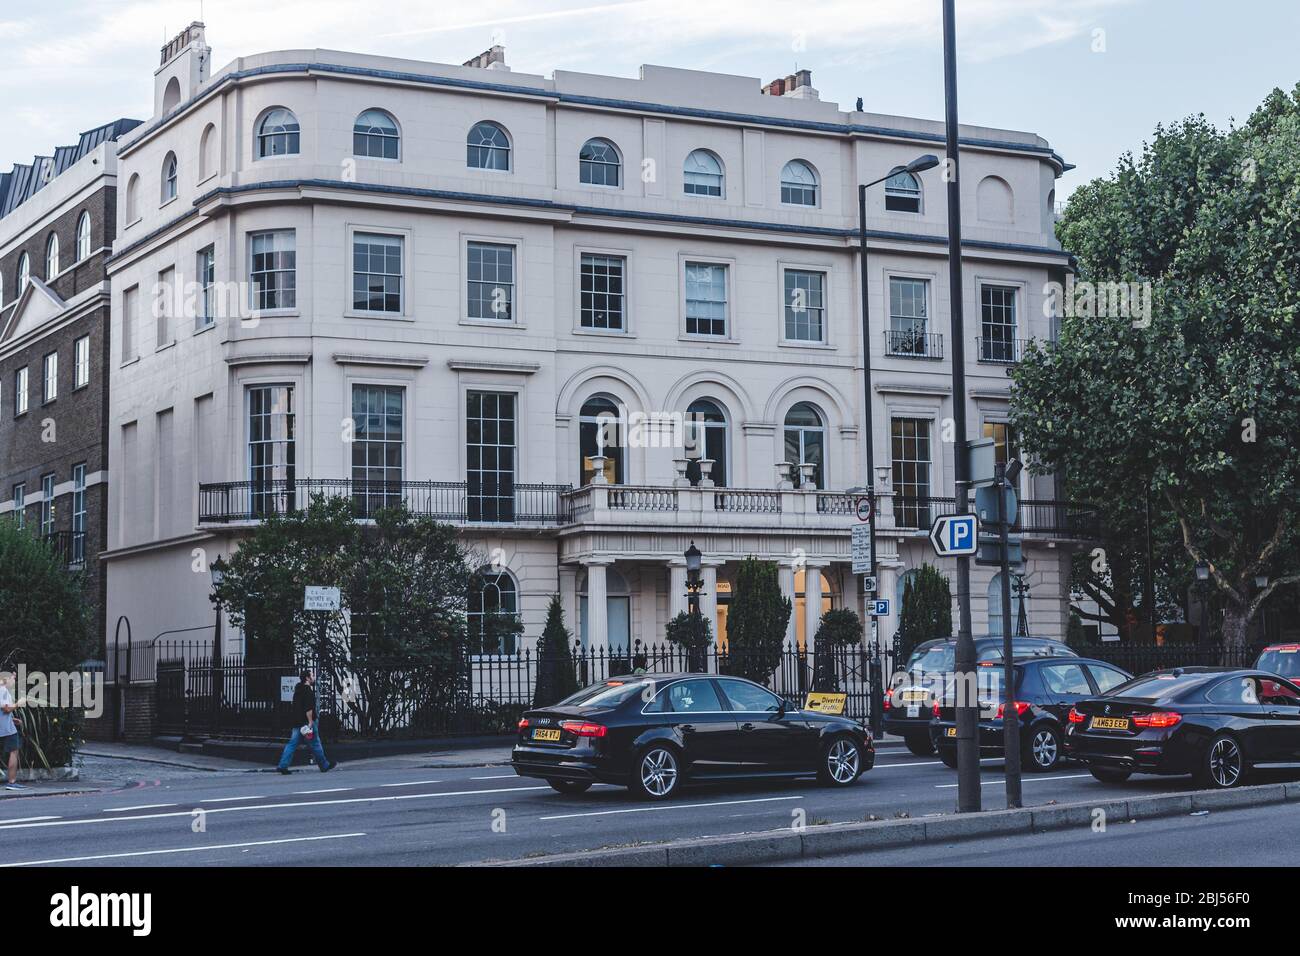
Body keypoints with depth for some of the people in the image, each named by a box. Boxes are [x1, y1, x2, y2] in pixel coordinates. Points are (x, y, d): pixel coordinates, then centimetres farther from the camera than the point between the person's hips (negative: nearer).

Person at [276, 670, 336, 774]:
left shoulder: (298, 689, 14)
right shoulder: (308, 690, -14)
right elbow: (308, 708, -22)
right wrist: (310, 722, -22)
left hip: (297, 722, 9)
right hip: (306, 721, -9)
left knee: (292, 743, 4)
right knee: (315, 743, 2)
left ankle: (283, 766, -5)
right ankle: (324, 766, 13)